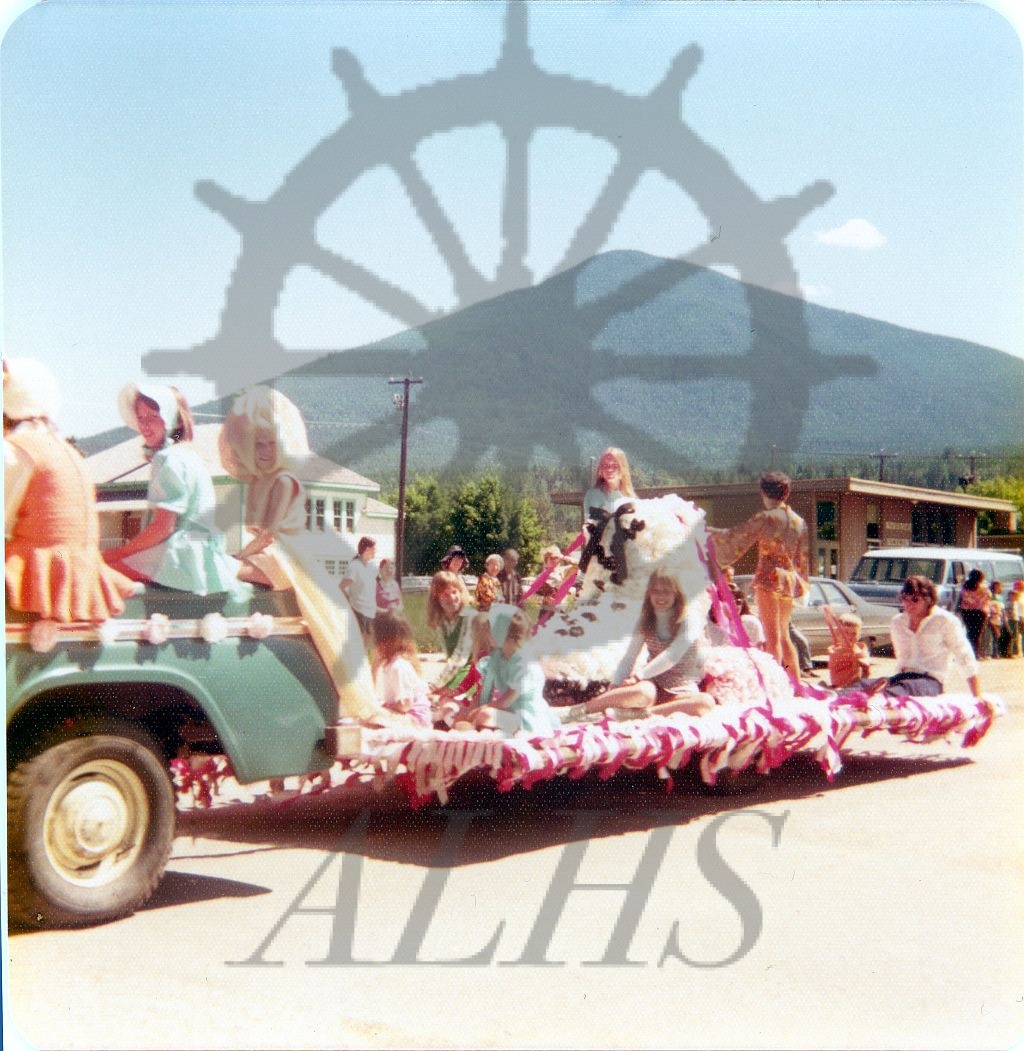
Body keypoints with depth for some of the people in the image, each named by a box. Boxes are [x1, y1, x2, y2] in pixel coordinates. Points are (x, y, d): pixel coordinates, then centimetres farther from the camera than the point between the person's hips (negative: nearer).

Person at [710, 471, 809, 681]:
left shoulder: (764, 518, -10)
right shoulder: (799, 521, 10)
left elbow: (735, 535, -5)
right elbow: (802, 557, 15)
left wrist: (711, 531, 9)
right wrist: (802, 583, 24)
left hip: (770, 577, -6)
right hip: (790, 579, 6)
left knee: (772, 637, -5)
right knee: (783, 635, 16)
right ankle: (797, 683, 17)